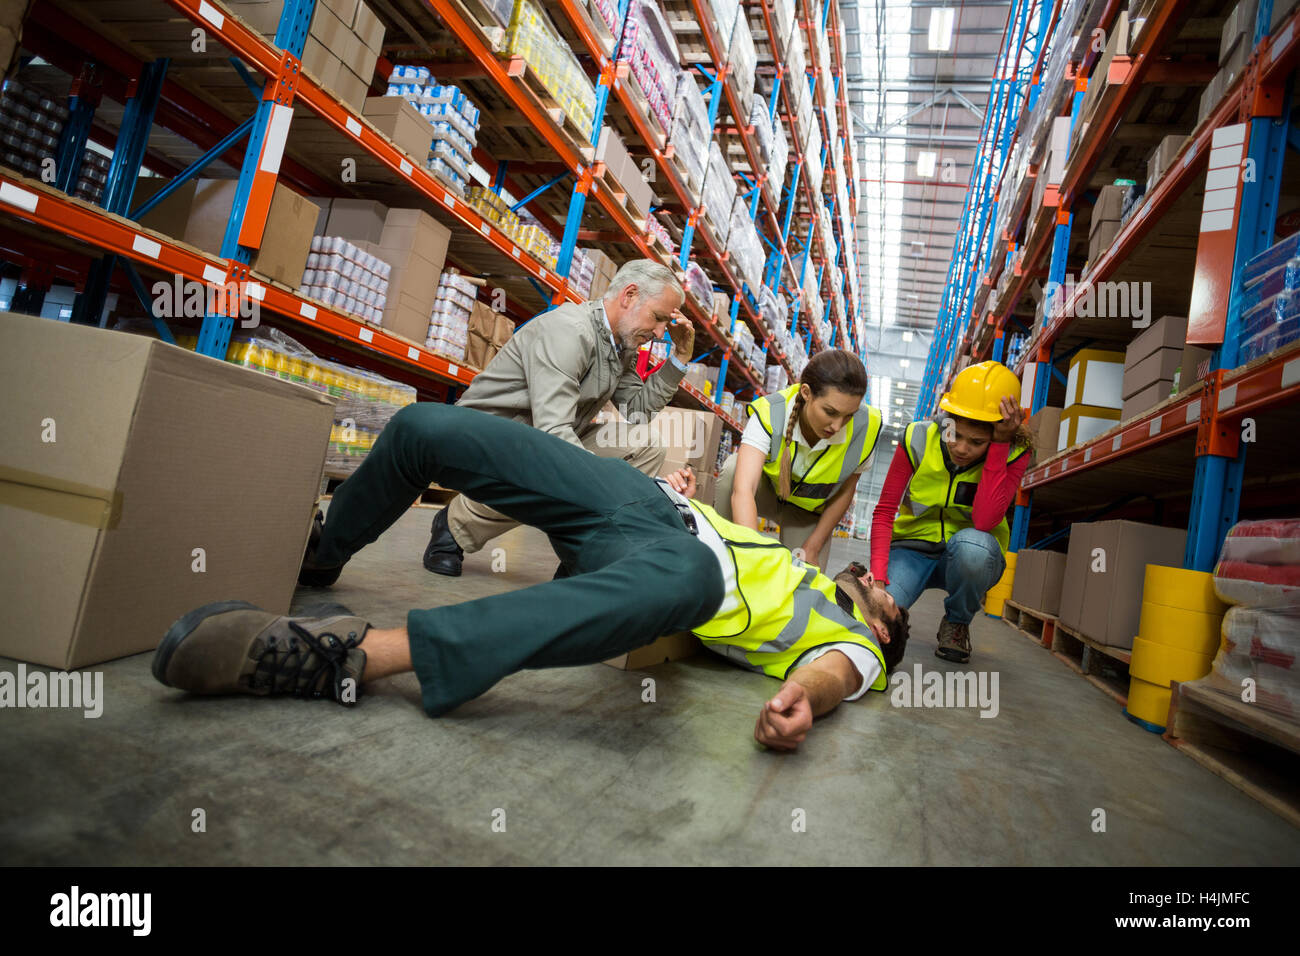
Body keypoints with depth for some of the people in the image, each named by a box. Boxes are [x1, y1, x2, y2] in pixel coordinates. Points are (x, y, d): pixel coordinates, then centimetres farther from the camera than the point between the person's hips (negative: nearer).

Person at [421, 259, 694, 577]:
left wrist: (680, 356, -1)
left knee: (648, 449, -2)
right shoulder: (569, 329, -24)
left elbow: (638, 411, 1)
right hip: (487, 438, -8)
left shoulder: (621, 346, 6)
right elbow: (552, 431, -33)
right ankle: (455, 524, -10)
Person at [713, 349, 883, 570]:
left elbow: (844, 492, -10)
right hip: (765, 491, -2)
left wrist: (812, 549, -11)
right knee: (733, 468, -35)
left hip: (807, 511, 2)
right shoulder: (770, 413, -34)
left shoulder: (863, 428, -26)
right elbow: (743, 491, -46)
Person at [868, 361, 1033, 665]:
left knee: (971, 543, -37)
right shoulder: (918, 440, -14)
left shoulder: (1014, 454, -15)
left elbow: (984, 521, -29)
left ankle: (957, 624, -6)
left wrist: (999, 444, -30)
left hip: (972, 558, 1)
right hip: (913, 548, 0)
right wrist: (877, 575, -25)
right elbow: (885, 511, -12)